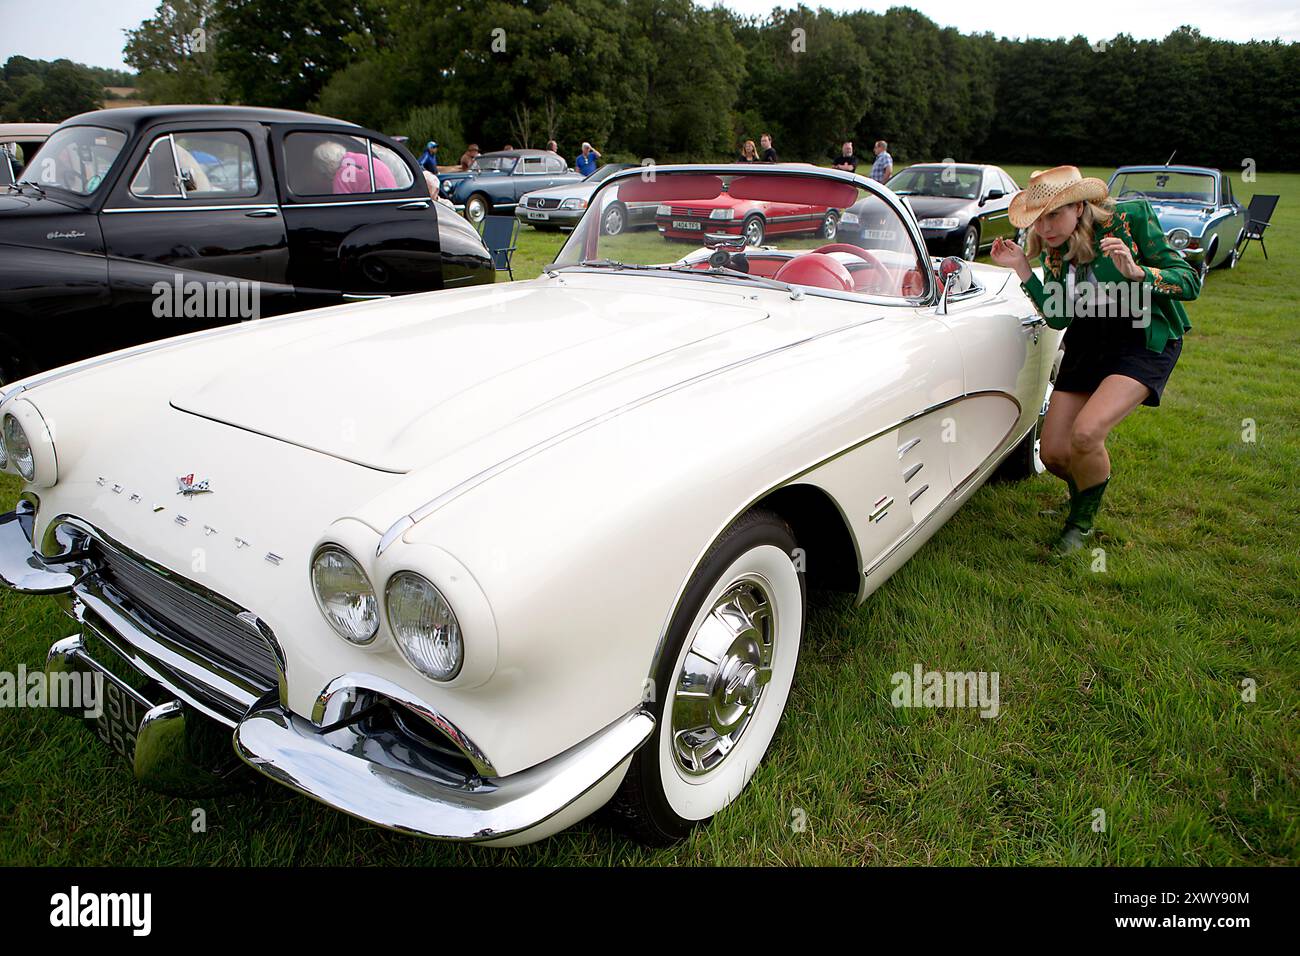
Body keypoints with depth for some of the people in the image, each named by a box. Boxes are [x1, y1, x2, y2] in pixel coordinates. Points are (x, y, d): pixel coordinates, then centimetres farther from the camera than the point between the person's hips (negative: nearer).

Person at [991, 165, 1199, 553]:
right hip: (1087, 344, 5)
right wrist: (1022, 268, -13)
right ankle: (1086, 490, 35)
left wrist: (1136, 272, -32)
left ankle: (1082, 521, 1)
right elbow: (1059, 318, -5)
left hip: (1147, 341, -5)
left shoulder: (1131, 217, -16)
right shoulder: (1051, 246, -3)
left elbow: (1190, 282, -15)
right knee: (1052, 452, -2)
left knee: (1085, 433, -27)